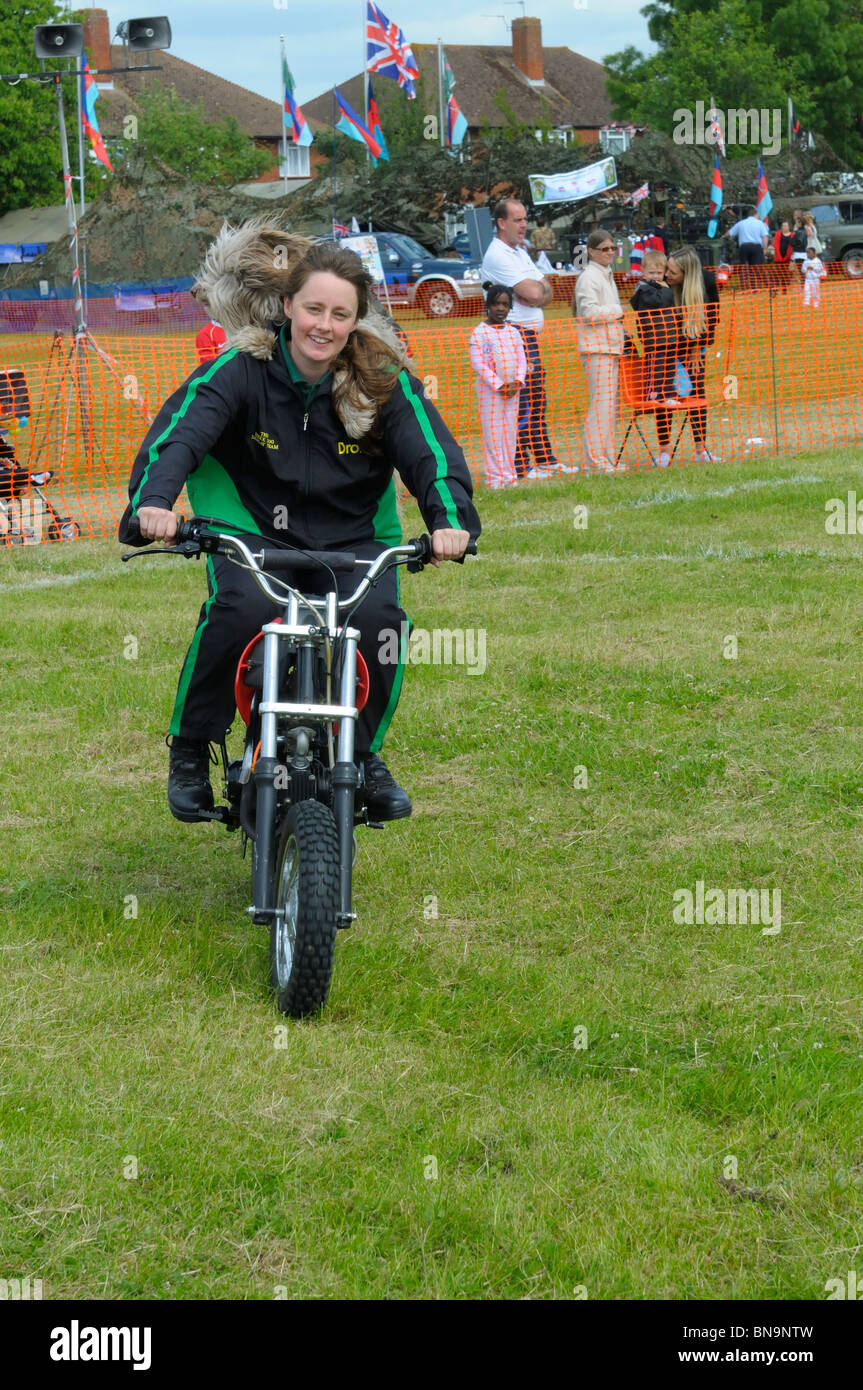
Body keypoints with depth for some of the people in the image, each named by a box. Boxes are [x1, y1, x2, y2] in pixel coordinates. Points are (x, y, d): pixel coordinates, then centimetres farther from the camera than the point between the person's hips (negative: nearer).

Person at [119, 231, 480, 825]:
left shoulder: (385, 381, -7)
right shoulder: (242, 369, -13)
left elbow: (432, 453, -15)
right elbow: (178, 434, -24)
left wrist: (451, 519, -37)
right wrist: (153, 501, -45)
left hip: (352, 536, 2)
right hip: (253, 528, -2)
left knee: (380, 618, -25)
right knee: (241, 608, -30)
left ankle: (365, 753, 3)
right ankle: (191, 748, -7)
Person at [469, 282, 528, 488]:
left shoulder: (513, 332, 11)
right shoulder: (479, 332, -5)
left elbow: (521, 359, 10)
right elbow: (477, 363, -11)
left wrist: (517, 383, -8)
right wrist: (498, 385, -16)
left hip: (512, 391, 5)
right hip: (489, 390, -5)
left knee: (510, 432, 8)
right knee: (492, 433, -4)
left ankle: (509, 475, 14)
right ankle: (494, 477, -1)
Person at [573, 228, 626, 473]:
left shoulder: (607, 275, 20)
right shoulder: (589, 277, -10)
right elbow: (589, 311, -19)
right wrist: (618, 311, -11)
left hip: (611, 345, 10)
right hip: (596, 346, -10)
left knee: (611, 402, 10)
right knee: (601, 400, -12)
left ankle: (608, 456, 13)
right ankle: (595, 458, -11)